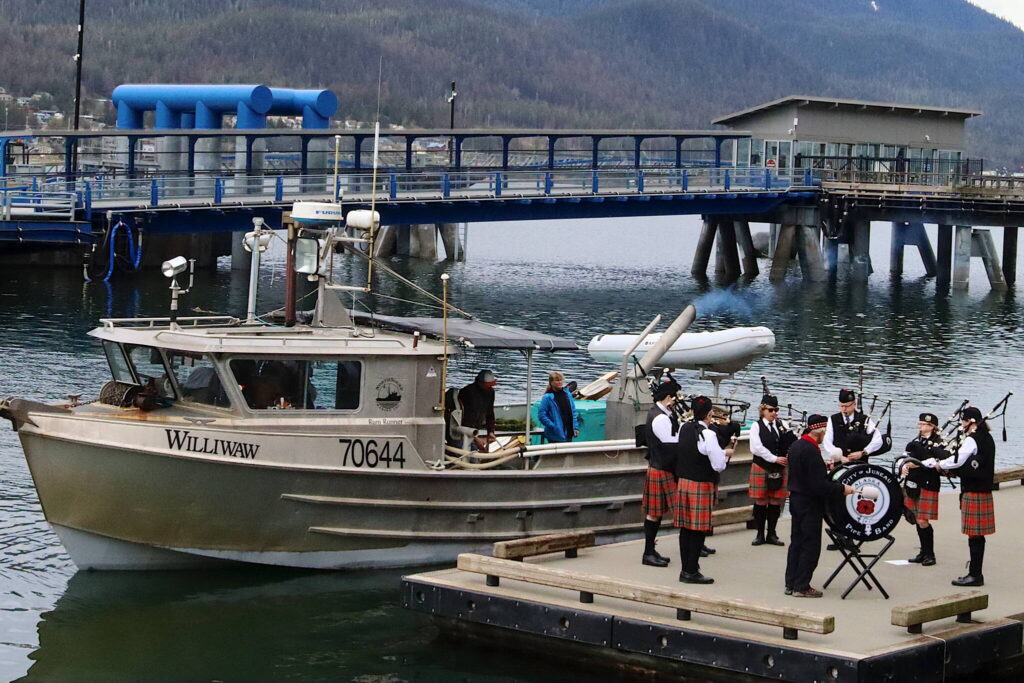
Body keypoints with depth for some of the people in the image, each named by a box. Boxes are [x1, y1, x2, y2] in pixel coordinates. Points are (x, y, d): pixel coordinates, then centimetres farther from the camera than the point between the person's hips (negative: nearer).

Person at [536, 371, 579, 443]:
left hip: (568, 434, 6)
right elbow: (541, 415, -12)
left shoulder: (567, 394, 7)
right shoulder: (547, 397, -10)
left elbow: (573, 412, 12)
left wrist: (576, 427, 5)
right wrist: (552, 426, -18)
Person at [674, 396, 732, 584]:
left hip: (682, 482, 7)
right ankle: (692, 572, 2)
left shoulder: (684, 428, 4)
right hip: (701, 485, -7)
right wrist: (726, 454, 5)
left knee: (685, 528, 11)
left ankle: (686, 569, 17)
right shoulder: (708, 434, -17)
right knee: (698, 529, 0)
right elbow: (718, 466, -17)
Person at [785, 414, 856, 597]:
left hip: (795, 499, 9)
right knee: (810, 546, -2)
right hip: (810, 504, -9)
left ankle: (791, 583, 19)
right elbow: (819, 485, -25)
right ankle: (802, 587, 1)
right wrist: (841, 489, -18)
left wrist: (823, 466, 26)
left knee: (796, 543, 15)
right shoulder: (811, 451, -22)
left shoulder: (795, 445, 7)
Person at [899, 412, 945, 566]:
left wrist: (918, 465, -25)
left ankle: (930, 554, 2)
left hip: (927, 485, -7)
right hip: (913, 484, 7)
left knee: (923, 521, -9)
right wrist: (904, 466, -7)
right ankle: (924, 552, 21)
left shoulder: (937, 443, -8)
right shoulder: (916, 441, 15)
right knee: (917, 520, 11)